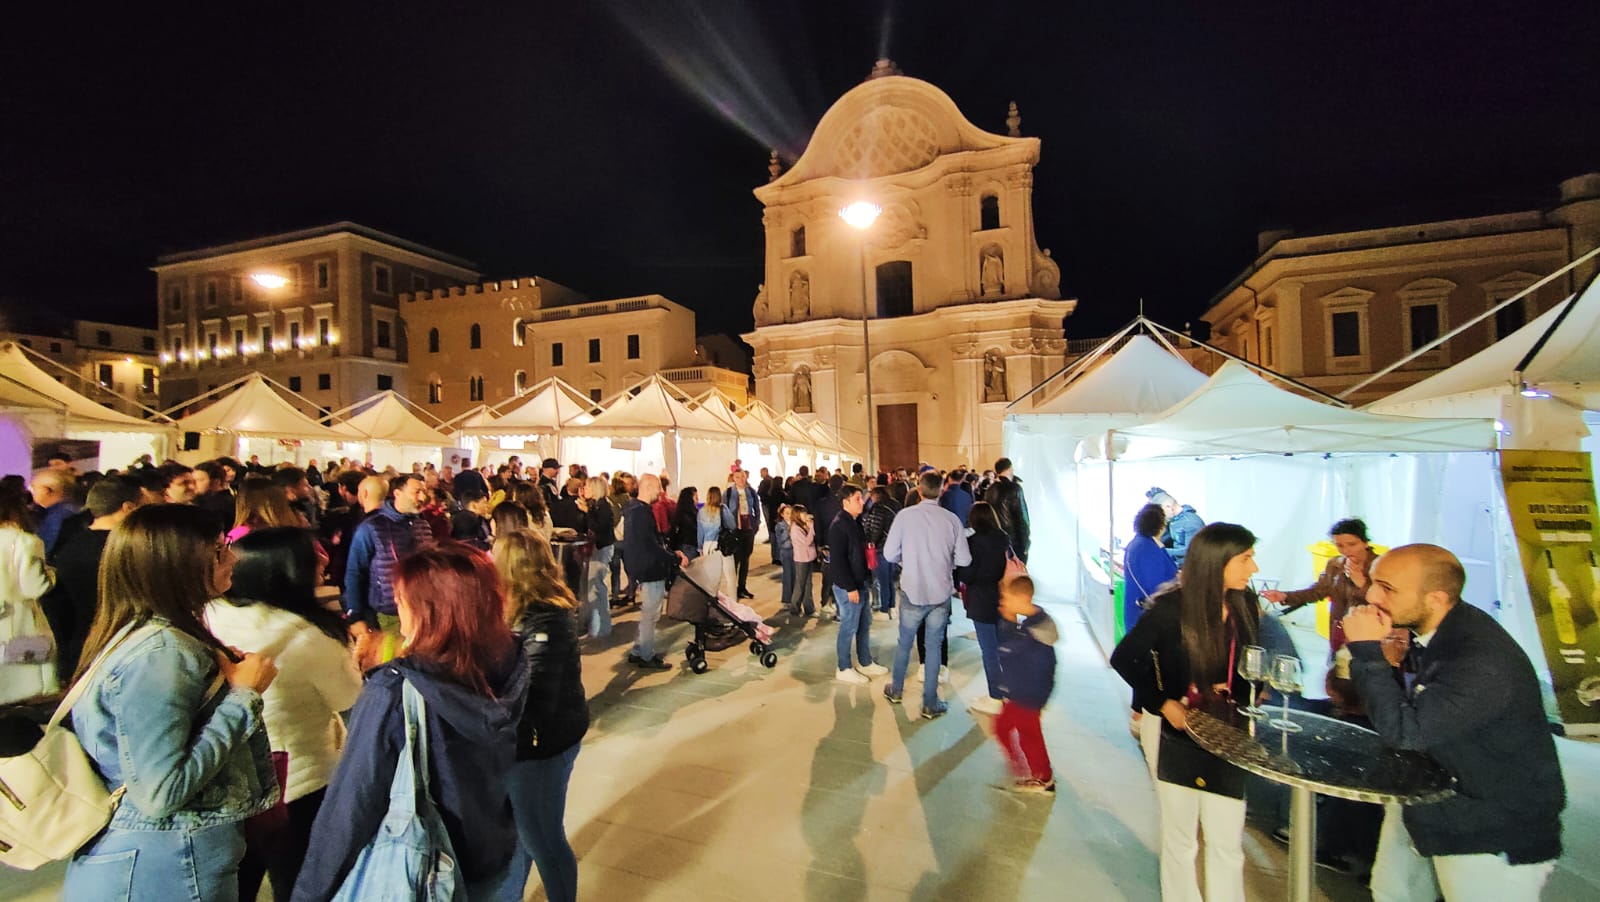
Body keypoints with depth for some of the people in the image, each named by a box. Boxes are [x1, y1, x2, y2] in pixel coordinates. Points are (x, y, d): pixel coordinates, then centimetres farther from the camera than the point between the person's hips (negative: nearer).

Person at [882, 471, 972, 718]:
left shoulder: (905, 515, -13)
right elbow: (964, 559, -7)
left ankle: (895, 690, 36)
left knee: (905, 642, 18)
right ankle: (930, 703, 20)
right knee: (934, 647, 13)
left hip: (913, 591, 0)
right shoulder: (952, 519, -10)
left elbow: (889, 553, -10)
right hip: (941, 593, 0)